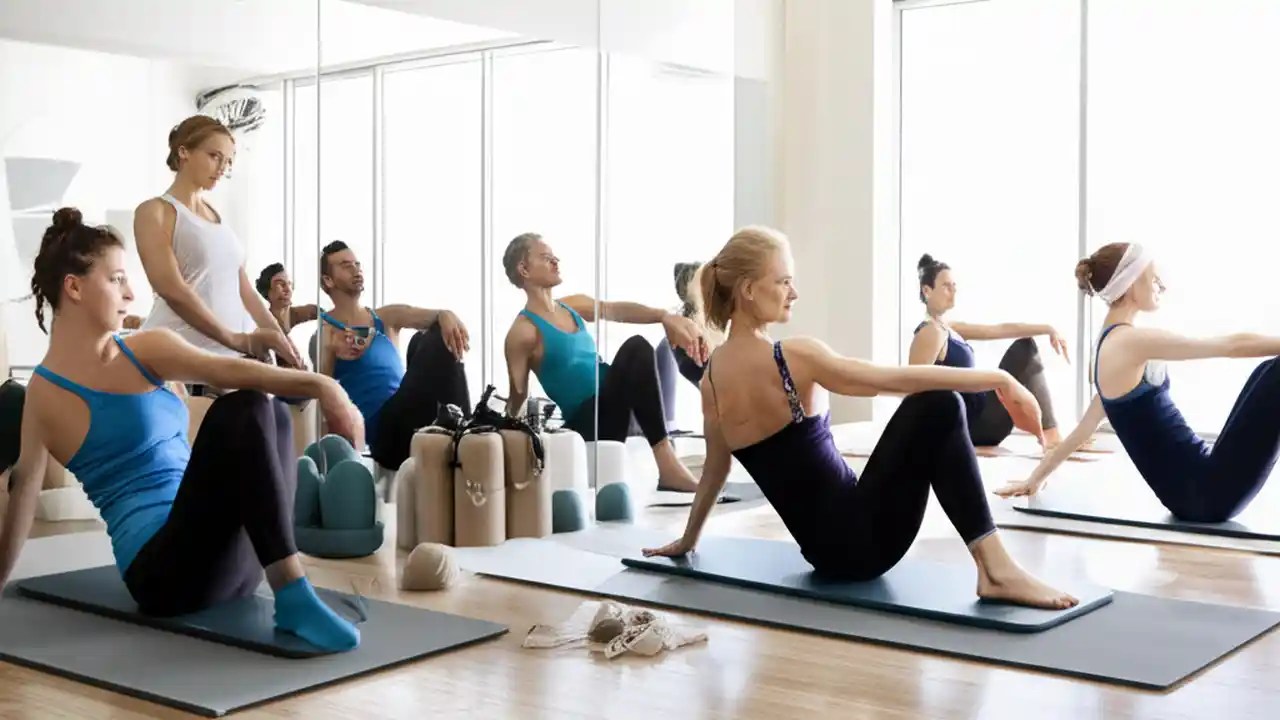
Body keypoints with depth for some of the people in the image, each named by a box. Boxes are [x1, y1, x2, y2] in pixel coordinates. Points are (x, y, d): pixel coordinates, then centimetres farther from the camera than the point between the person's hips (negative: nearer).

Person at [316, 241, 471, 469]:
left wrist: (445, 316, -22)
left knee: (445, 337, -14)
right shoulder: (324, 328, 6)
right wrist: (330, 352, -22)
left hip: (407, 418, 5)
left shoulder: (387, 317, 19)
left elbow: (431, 316, 1)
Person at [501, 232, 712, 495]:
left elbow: (617, 310, -3)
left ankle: (665, 456, -28)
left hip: (610, 403, 7)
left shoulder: (574, 305, 15)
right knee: (634, 350, -27)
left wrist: (665, 316, -20)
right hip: (586, 421, -6)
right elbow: (517, 397, -4)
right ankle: (665, 461, -33)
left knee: (637, 347, -22)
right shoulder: (524, 332, -5)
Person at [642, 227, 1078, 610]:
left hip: (825, 549, 9)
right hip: (861, 540, -9)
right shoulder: (793, 358, -19)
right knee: (938, 406, -10)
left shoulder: (711, 377, 4)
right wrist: (999, 379, -15)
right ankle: (997, 570, -15)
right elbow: (901, 379, -21)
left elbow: (715, 469, 15)